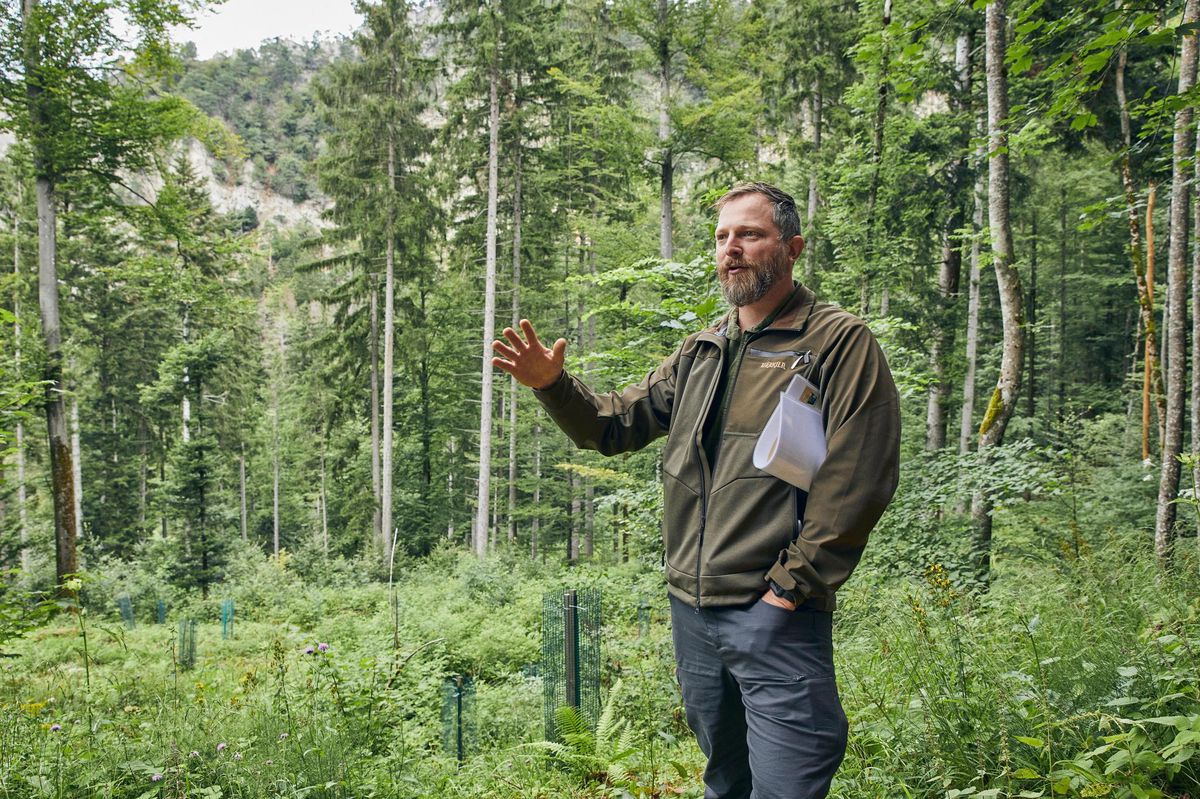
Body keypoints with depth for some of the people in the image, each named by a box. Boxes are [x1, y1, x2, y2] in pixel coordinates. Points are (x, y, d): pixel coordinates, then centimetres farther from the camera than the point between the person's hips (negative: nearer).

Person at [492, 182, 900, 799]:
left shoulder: (839, 343, -5)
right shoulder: (699, 353, 15)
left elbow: (859, 482, -13)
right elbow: (613, 424, 17)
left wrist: (791, 585, -15)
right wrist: (553, 385, -1)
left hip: (776, 611, -6)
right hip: (691, 609, 7)